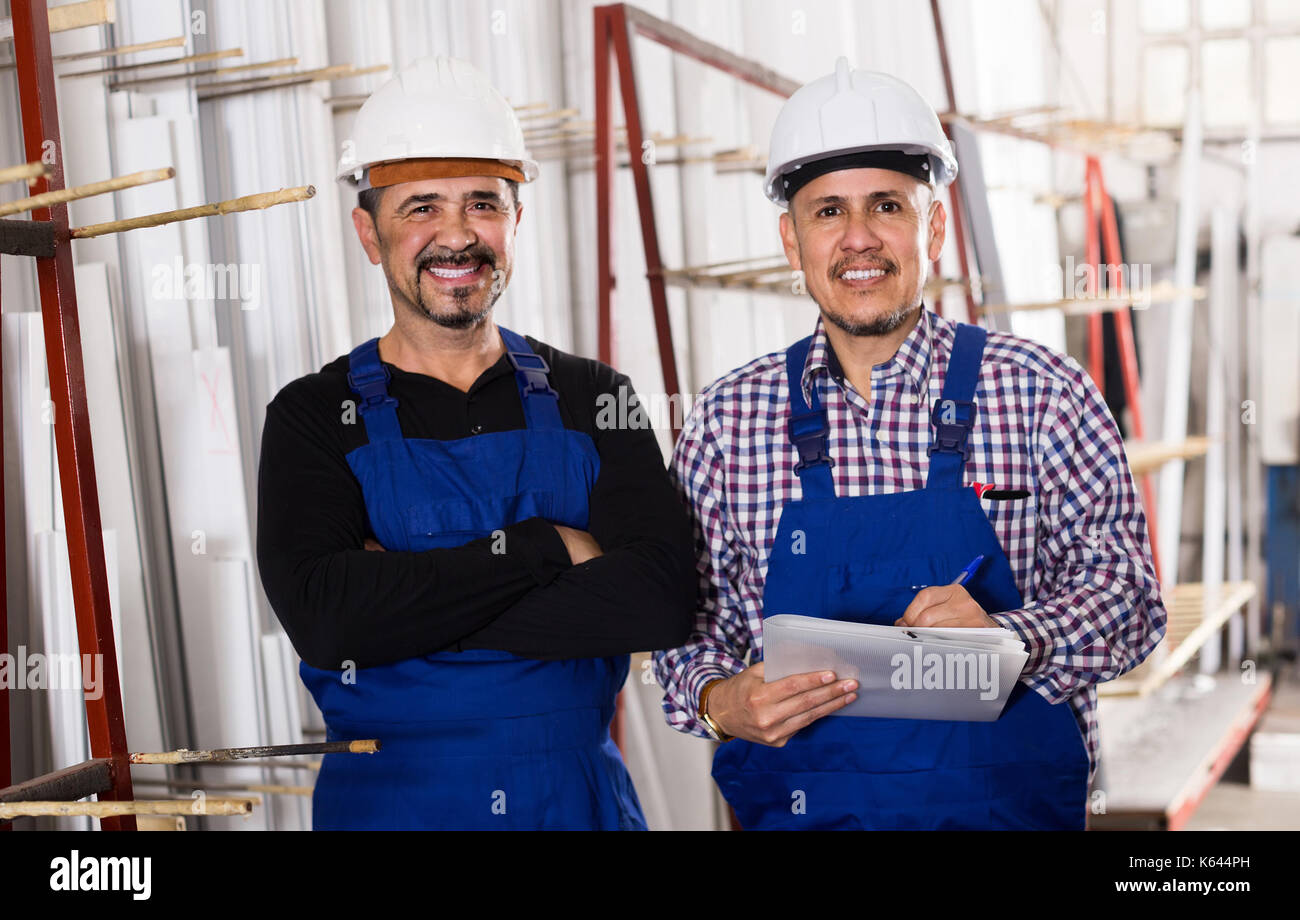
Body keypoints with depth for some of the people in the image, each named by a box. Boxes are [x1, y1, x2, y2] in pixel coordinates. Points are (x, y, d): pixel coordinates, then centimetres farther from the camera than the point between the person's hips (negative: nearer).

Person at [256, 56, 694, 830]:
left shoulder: (594, 399, 0)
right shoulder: (316, 417, -4)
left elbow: (663, 602, -15)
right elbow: (324, 618, -20)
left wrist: (404, 599, -19)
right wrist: (541, 546, -18)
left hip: (585, 796, 1)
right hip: (388, 801, -1)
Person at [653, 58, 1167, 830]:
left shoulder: (1043, 393, 2)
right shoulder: (727, 419, 6)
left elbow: (1127, 598, 1)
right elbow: (690, 628, 9)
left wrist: (1006, 638, -17)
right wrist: (721, 702, -12)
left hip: (1013, 806, -1)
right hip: (796, 807, 2)